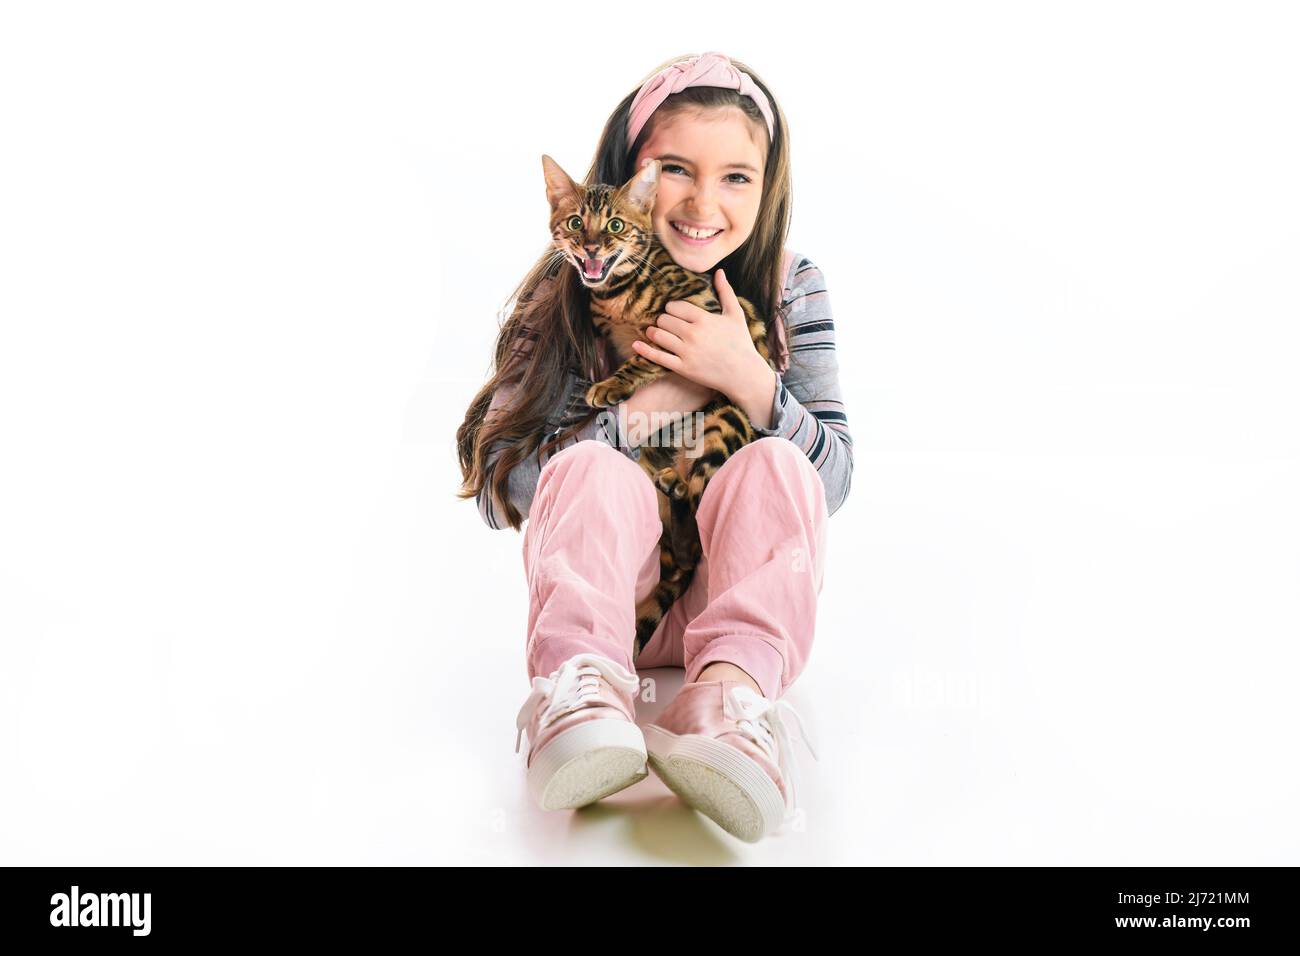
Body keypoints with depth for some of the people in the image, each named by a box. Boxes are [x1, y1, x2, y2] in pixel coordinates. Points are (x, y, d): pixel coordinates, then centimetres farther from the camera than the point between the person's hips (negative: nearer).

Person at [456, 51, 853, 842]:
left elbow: (833, 483, -3)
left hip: (740, 586, 1)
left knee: (773, 468, -27)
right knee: (591, 469, -29)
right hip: (600, 583, -1)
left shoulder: (790, 289, 1)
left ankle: (731, 694, -48)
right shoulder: (571, 293, -3)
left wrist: (751, 381, -20)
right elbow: (499, 480, -9)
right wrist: (644, 410, -18)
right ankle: (586, 692, -49)